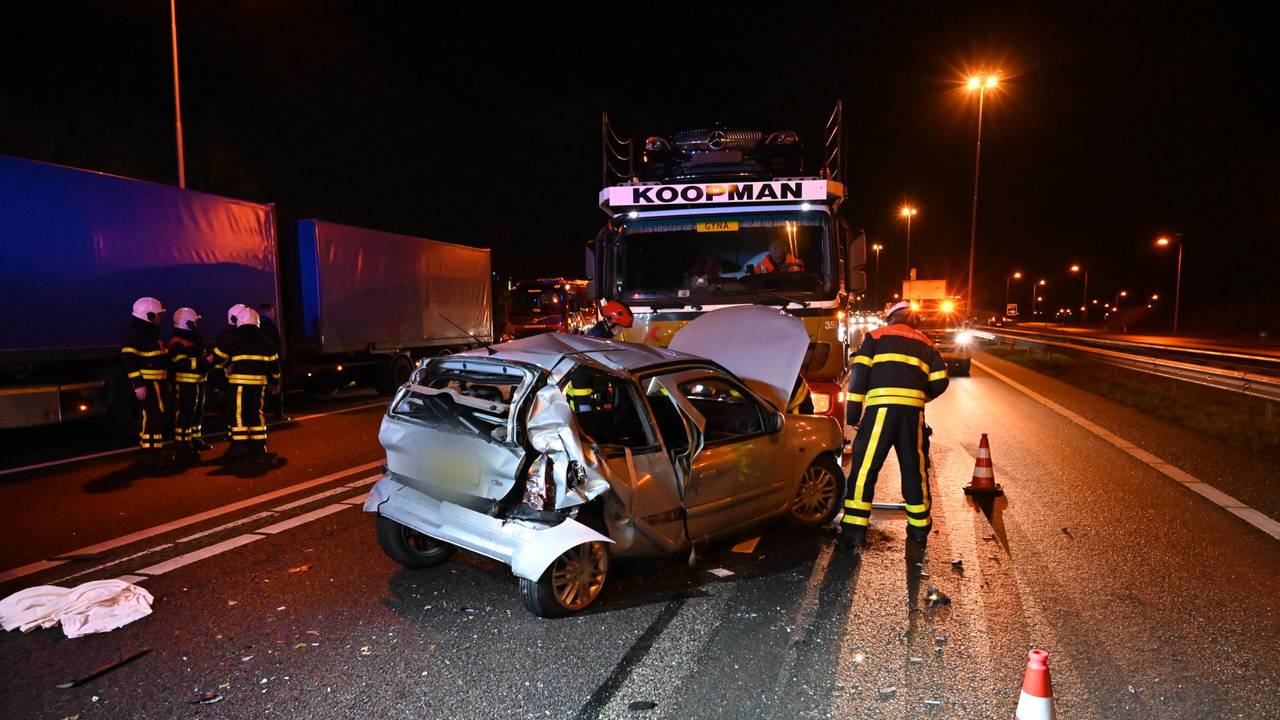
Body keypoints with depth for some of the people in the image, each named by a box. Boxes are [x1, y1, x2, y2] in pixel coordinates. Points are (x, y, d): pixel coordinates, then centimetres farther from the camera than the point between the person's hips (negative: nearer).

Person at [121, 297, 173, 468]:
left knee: (162, 414, 14)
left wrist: (166, 382, 25)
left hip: (157, 382, 11)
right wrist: (138, 384, -24)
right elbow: (130, 360, -20)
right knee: (152, 416, -11)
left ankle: (154, 451, 23)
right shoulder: (135, 334, -13)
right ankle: (151, 454, -7)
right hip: (146, 383, -11)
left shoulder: (152, 333, 19)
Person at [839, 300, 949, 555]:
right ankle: (919, 530, 24)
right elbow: (940, 381, 13)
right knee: (915, 469, 14)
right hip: (913, 411, 3)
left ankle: (854, 530, -2)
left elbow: (860, 371, 1)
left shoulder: (876, 336, 14)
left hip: (881, 406, -3)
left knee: (865, 467, -1)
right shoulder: (926, 344, 22)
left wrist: (854, 407, 1)